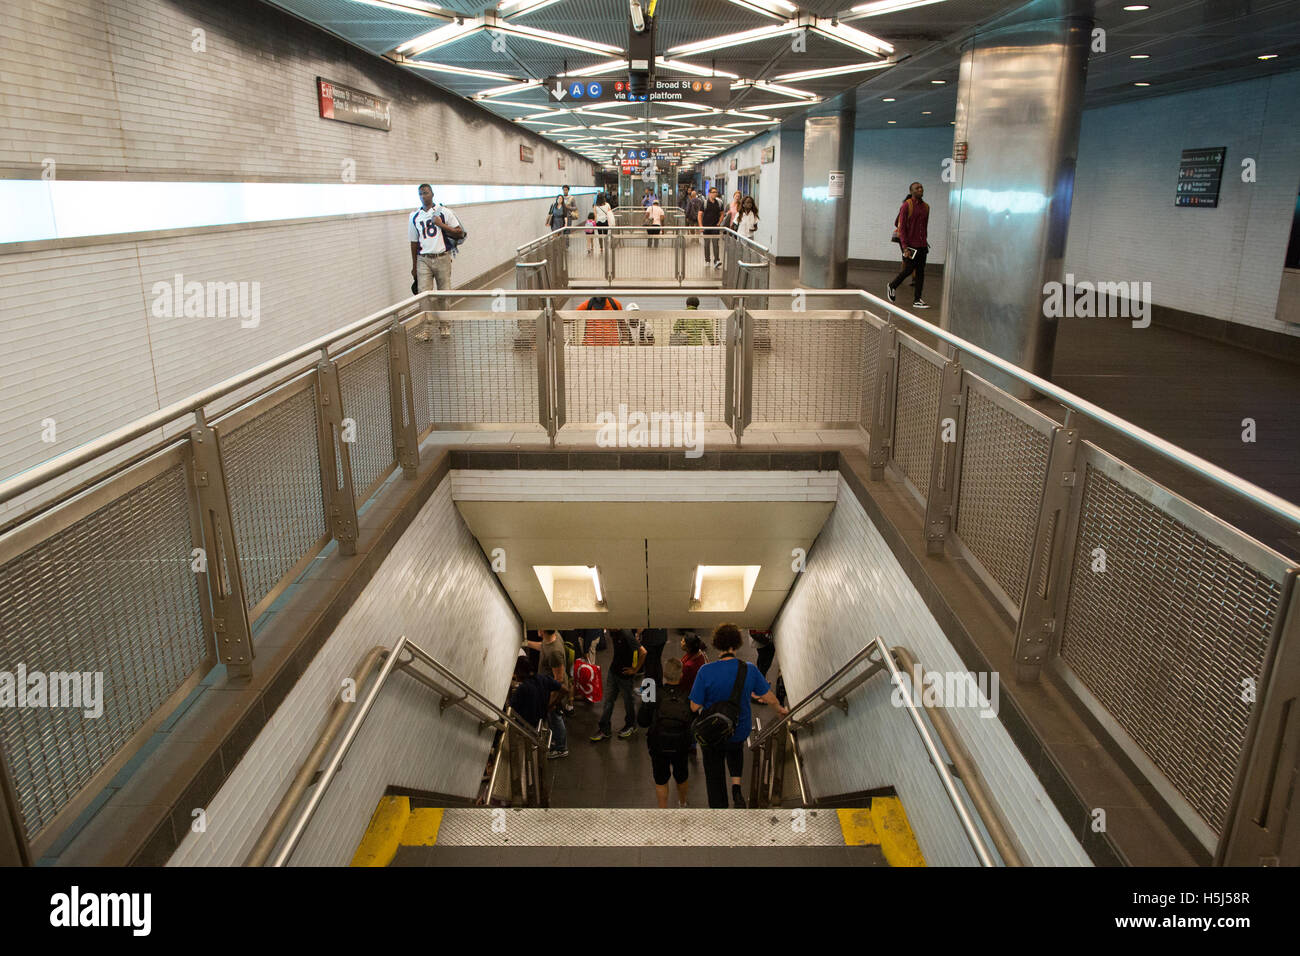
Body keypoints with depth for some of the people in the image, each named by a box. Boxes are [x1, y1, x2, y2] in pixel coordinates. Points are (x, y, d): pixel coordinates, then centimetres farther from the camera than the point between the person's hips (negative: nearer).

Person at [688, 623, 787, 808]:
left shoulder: (706, 671, -25)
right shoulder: (749, 669, -17)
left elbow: (695, 706, -20)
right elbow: (767, 696, -2)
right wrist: (780, 708, 19)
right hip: (740, 730, 3)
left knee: (715, 775, 18)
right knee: (735, 750, 36)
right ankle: (736, 788, 17)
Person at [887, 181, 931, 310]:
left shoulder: (926, 206, 11)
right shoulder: (906, 206, -8)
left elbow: (925, 226, 18)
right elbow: (902, 227, -12)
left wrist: (925, 242, 17)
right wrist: (905, 247, -18)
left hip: (922, 245, 6)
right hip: (910, 245, -6)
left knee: (920, 272, 2)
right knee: (908, 269, -3)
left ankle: (917, 300, 4)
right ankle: (892, 286, 23)